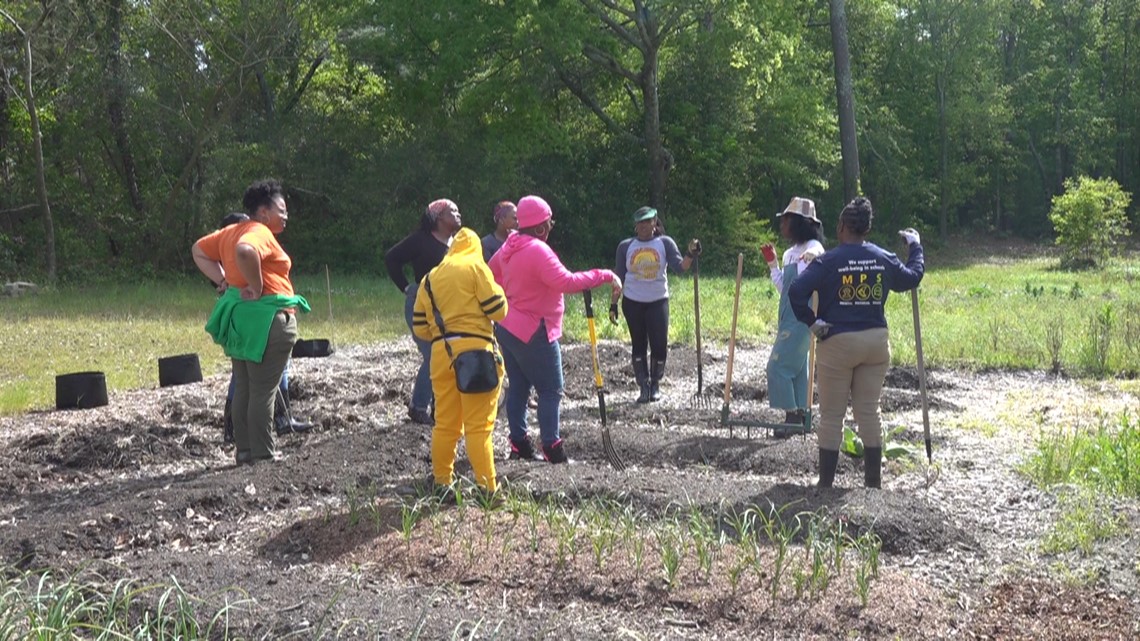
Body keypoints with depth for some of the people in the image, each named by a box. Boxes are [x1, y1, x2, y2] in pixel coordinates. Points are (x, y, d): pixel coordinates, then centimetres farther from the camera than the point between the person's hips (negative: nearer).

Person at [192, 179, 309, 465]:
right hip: (267, 319, -9)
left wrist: (224, 281, 13)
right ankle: (262, 454, 1)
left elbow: (199, 250, 23)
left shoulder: (231, 232, 14)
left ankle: (244, 451, 20)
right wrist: (257, 287, -24)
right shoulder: (261, 233, -14)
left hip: (240, 318, 10)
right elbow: (245, 252, -36)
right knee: (263, 391, -4)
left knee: (243, 389, 14)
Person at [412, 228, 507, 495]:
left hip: (441, 354, 5)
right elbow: (497, 310, -6)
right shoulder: (475, 266, -1)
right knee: (479, 425, -4)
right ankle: (487, 487, -2)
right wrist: (497, 291, 14)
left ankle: (441, 481, 21)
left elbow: (419, 327, 14)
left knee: (445, 423, 14)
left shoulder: (430, 278, 17)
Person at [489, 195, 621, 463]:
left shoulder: (510, 246, 7)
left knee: (518, 387, 14)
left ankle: (519, 443, 19)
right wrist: (606, 276, -24)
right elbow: (567, 282, -29)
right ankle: (552, 449, -2)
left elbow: (492, 270, 22)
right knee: (551, 390, -3)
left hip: (507, 328, 10)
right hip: (534, 333, -10)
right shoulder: (538, 251, -22)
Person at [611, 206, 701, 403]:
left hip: (658, 301, -1)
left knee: (660, 345, -3)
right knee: (639, 345, 5)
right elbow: (619, 277, 5)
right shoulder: (626, 246, 2)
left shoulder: (665, 243, 0)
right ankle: (644, 387, 13)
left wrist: (691, 255, -32)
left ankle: (655, 385, 16)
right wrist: (613, 305, 2)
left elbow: (679, 266, -12)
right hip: (632, 302, 1)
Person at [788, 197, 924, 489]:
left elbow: (796, 291, -20)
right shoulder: (884, 259, 3)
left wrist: (812, 322, -9)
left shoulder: (828, 261, -10)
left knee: (831, 415, 4)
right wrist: (915, 246, 35)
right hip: (876, 341, 4)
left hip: (837, 342, -4)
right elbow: (912, 278, 21)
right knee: (869, 412, 12)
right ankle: (874, 481, 16)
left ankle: (826, 483, 8)